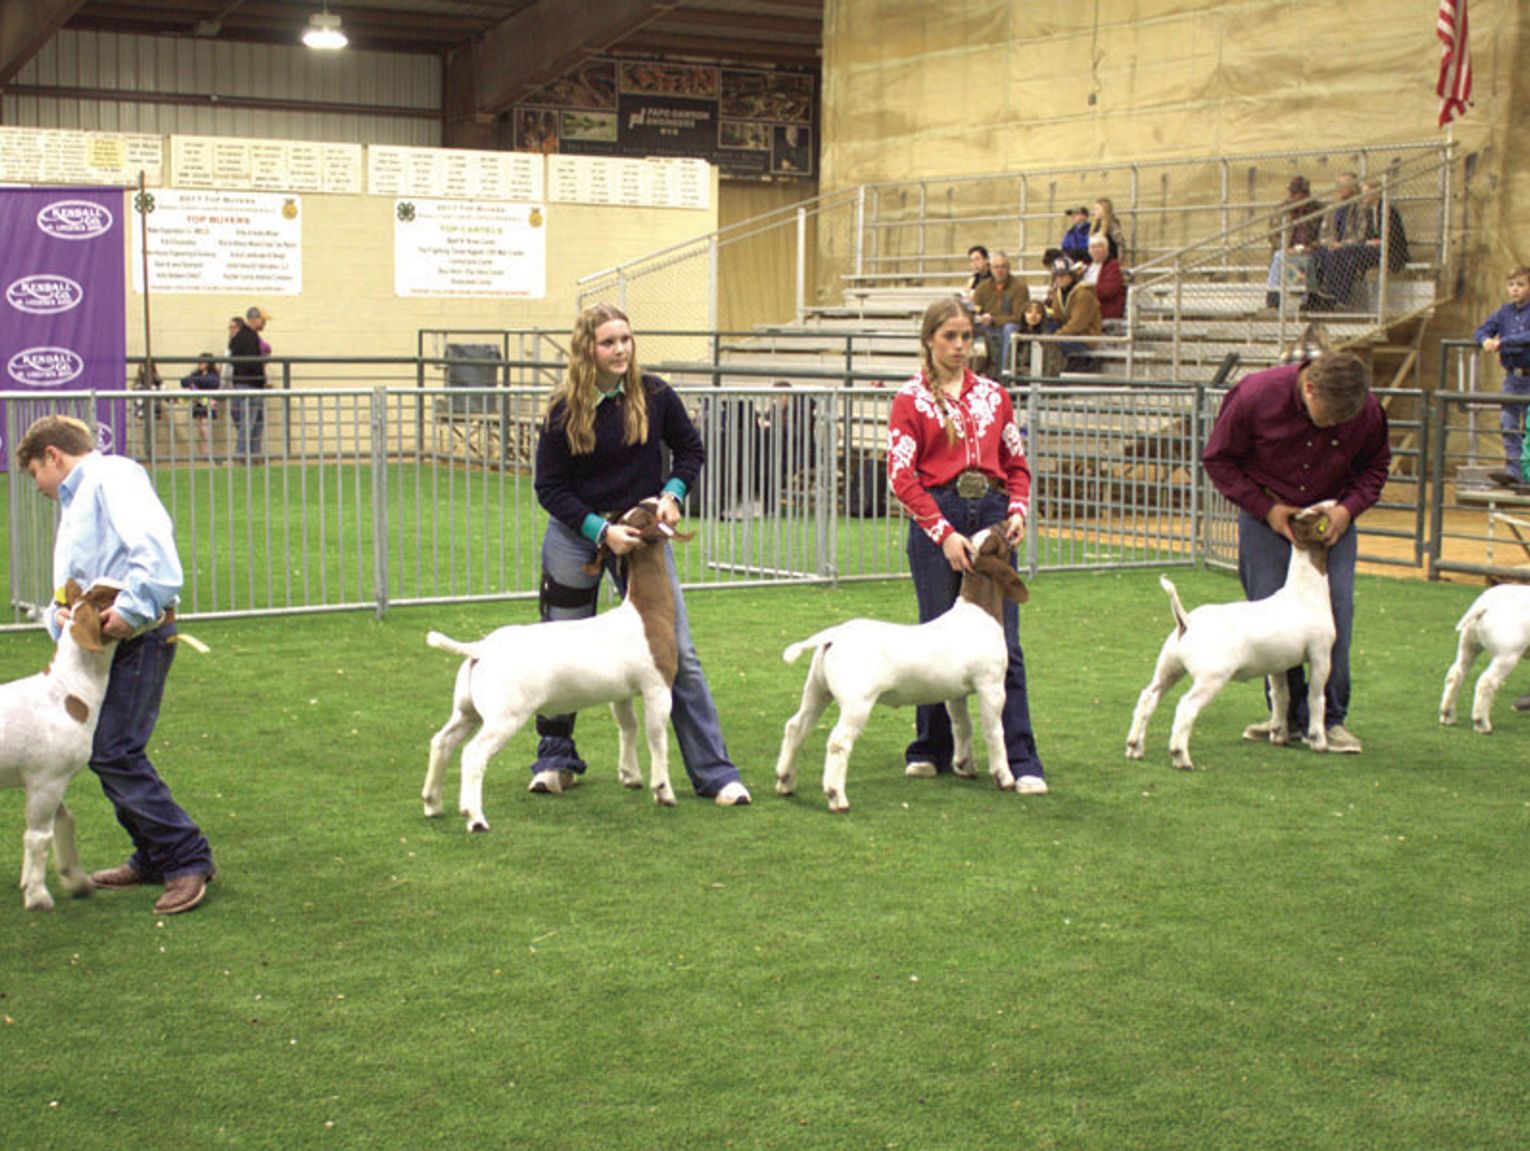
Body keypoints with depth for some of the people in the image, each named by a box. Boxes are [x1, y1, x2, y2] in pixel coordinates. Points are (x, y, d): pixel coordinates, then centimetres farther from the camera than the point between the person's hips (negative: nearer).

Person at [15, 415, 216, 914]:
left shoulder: (112, 476, -5)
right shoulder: (75, 502, 27)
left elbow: (152, 543, -22)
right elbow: (71, 583, 21)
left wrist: (132, 608, -29)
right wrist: (60, 613, -1)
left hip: (137, 636, -10)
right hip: (96, 642, 10)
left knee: (114, 751, -14)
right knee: (104, 751, 11)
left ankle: (187, 859, -9)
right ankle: (154, 857, 21)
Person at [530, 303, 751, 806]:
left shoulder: (653, 395, -6)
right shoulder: (564, 409, -9)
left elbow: (691, 448, 8)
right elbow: (549, 487, -7)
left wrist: (672, 493, -9)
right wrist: (602, 531, -17)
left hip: (642, 534, 1)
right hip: (575, 538, 0)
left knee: (679, 655, -3)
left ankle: (715, 773, 2)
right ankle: (556, 761, 30)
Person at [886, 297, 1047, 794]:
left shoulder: (992, 395, 13)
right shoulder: (910, 398, 2)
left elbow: (1016, 462, 18)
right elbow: (901, 476, -6)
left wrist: (1017, 511, -1)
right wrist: (945, 533, -13)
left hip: (991, 515, 3)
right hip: (937, 516, -2)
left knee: (1004, 642, -3)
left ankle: (1021, 761, -2)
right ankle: (931, 749, 19)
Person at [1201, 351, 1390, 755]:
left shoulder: (1368, 412, -15)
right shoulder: (1256, 395, -21)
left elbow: (1375, 466, 5)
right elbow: (1218, 458, -8)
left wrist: (1349, 508, -13)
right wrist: (1266, 508, -14)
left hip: (1332, 520, 1)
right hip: (1266, 516, -1)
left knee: (1336, 610, -8)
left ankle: (1332, 718, 2)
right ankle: (1290, 716, 9)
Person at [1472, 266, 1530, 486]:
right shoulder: (1505, 312, 9)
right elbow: (1480, 331, 10)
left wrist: (1502, 342, -24)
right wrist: (1486, 341, -12)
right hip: (1512, 377, 5)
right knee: (1508, 423, 1)